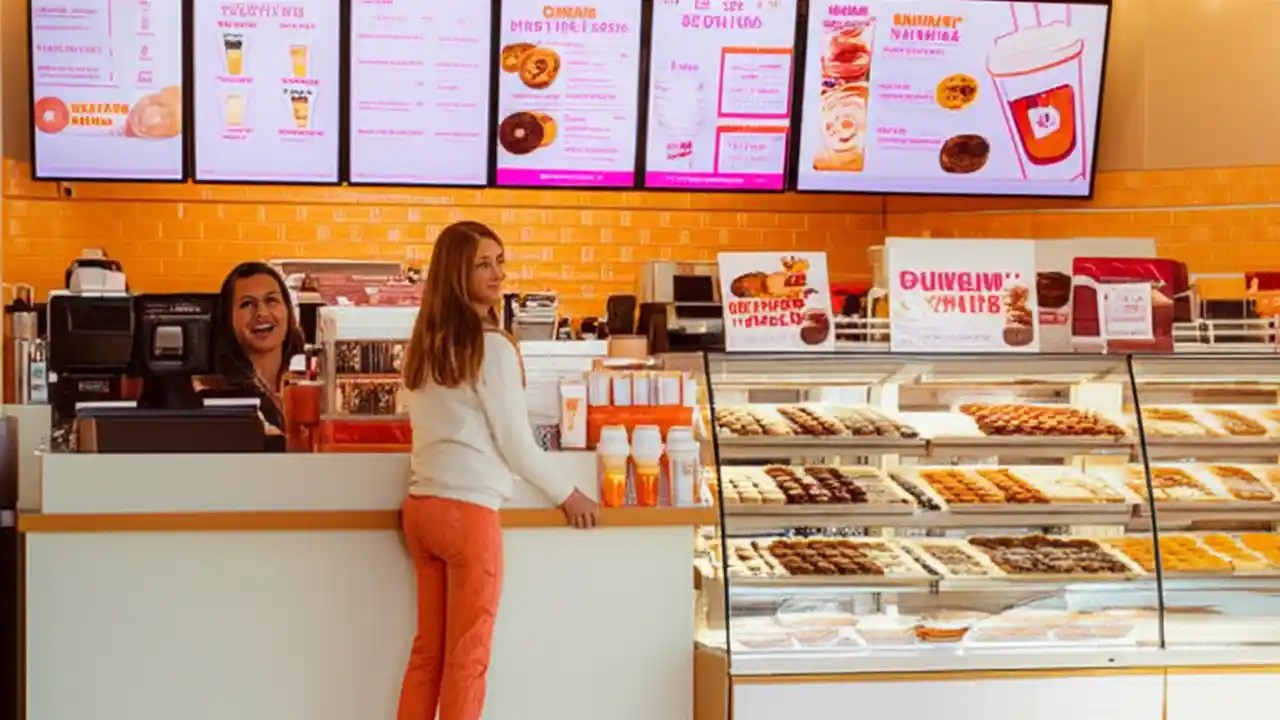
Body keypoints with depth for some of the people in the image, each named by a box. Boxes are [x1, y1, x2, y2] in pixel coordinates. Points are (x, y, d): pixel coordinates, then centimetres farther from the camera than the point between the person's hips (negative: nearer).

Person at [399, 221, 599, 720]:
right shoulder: (492, 347, -11)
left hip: (421, 505, 7)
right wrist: (567, 495, 4)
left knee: (428, 650, 13)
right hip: (467, 510, -7)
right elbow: (515, 442, -9)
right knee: (466, 658, 1)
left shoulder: (423, 345, 12)